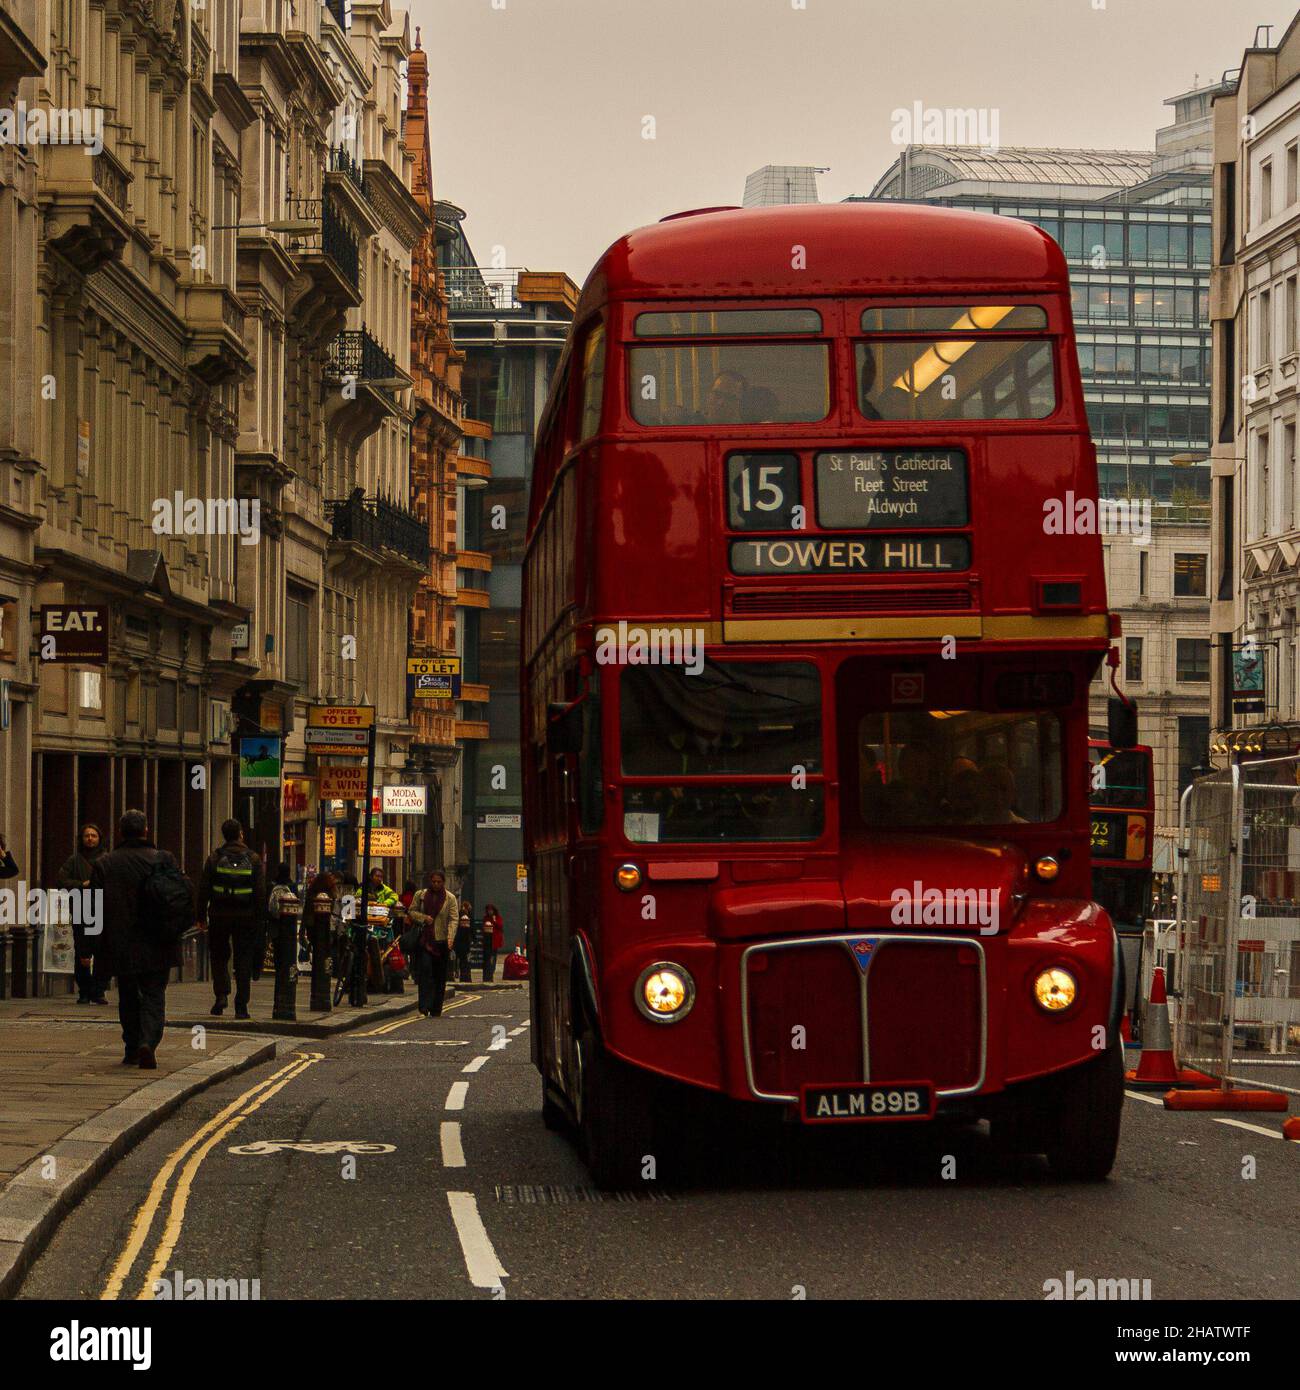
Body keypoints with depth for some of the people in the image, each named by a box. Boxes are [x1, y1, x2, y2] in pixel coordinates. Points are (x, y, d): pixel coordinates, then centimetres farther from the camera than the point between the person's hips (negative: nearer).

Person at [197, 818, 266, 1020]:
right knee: (243, 961, 4)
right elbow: (261, 892, -2)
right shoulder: (253, 859, 0)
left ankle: (221, 994, -4)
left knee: (219, 957, 15)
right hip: (245, 918, 0)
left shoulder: (215, 858, -1)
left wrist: (201, 914, 4)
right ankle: (241, 1006, 0)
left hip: (219, 916, 0)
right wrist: (258, 918, 4)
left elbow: (204, 888, -2)